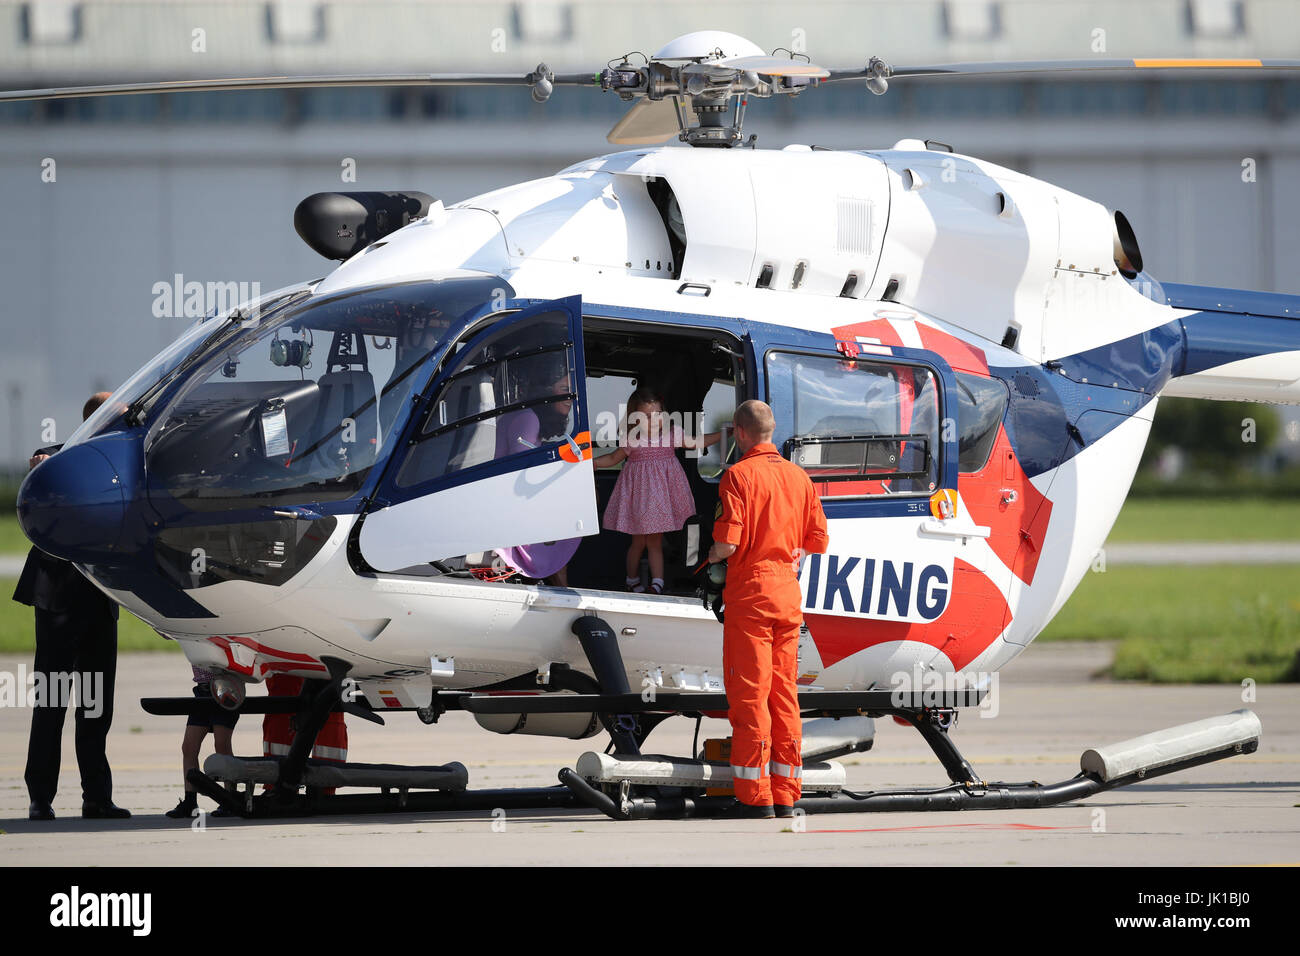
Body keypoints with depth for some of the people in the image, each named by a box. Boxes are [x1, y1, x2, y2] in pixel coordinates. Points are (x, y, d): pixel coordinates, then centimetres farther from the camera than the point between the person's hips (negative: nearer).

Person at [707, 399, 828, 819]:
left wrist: (712, 556, 4)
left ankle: (755, 797, -6)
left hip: (750, 592, -6)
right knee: (785, 694, 10)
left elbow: (729, 542, -17)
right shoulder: (798, 476, 10)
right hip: (789, 594, 6)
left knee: (748, 695, -4)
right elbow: (818, 540, 12)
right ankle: (785, 795, 10)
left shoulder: (739, 475, -10)